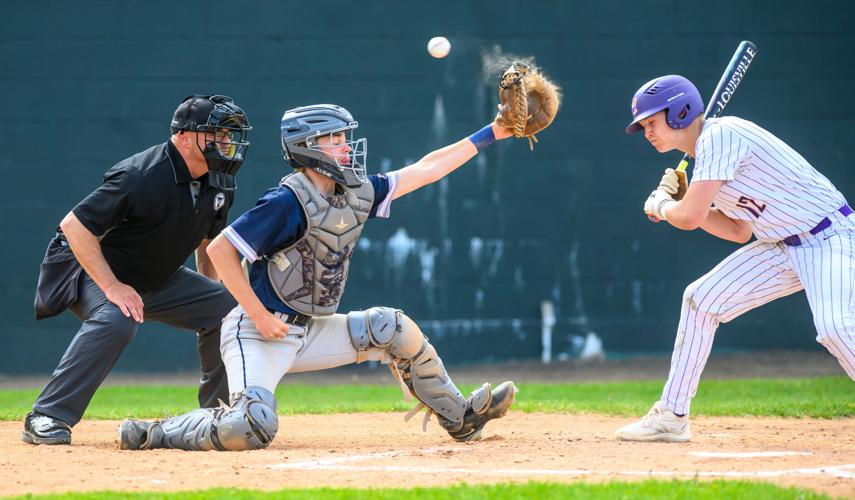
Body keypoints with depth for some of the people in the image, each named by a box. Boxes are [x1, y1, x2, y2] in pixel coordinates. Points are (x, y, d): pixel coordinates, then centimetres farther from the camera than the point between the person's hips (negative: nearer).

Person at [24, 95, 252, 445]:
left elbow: (209, 238, 16)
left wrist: (210, 293, 8)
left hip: (157, 279, 8)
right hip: (91, 269, -8)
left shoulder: (220, 183, -3)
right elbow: (74, 225, -29)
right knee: (116, 319, -37)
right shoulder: (142, 177, -29)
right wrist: (112, 287, -32)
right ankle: (45, 418, -31)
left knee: (228, 307, -2)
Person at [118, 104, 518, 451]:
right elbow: (220, 250, -19)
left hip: (309, 333, 8)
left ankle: (460, 418, 14)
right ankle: (154, 434, -6)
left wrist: (490, 134, 10)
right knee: (251, 429, -27)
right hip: (259, 334, -8)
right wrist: (259, 315, -20)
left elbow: (426, 169, 11)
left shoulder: (358, 193, 5)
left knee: (390, 327, 2)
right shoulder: (288, 201, -19)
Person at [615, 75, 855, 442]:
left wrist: (660, 204, -2)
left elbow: (689, 218, -24)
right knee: (701, 298, 8)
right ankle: (671, 417, 15)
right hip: (783, 245, 10)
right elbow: (740, 231, 15)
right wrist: (676, 200, 7)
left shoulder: (718, 136, -18)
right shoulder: (705, 151, 11)